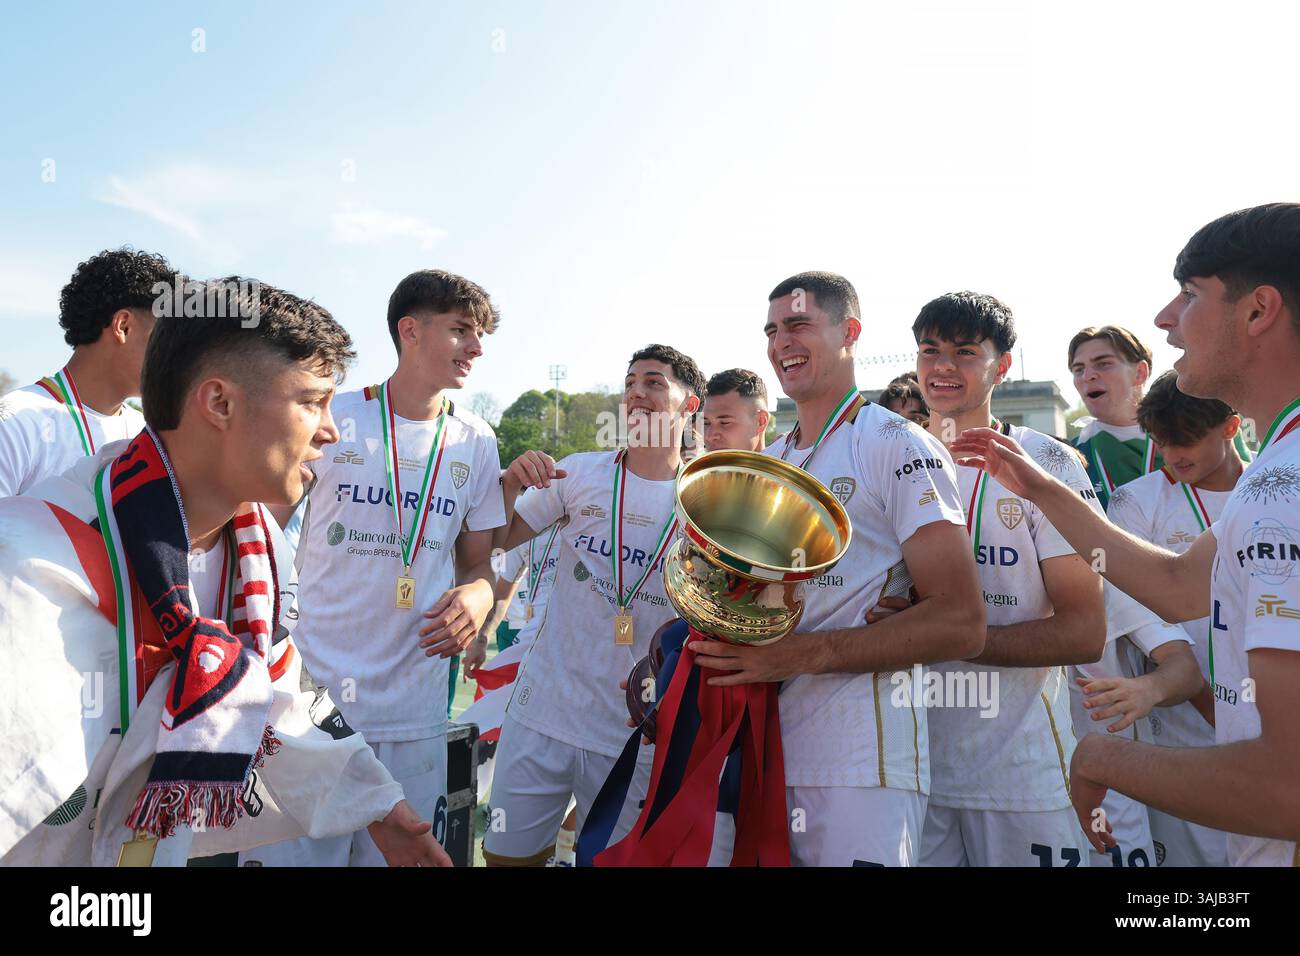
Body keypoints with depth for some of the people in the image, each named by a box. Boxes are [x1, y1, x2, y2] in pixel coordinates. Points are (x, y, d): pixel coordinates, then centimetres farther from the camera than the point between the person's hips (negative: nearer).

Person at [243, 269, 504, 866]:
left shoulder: (476, 443, 6)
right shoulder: (332, 419, -5)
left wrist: (476, 596, -12)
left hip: (415, 712, 3)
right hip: (310, 694, -2)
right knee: (291, 852, 4)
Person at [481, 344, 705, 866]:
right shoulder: (581, 471, 1)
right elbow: (500, 540, 5)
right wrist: (510, 484, -12)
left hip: (636, 734, -1)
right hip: (542, 711, 2)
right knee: (508, 853, 13)